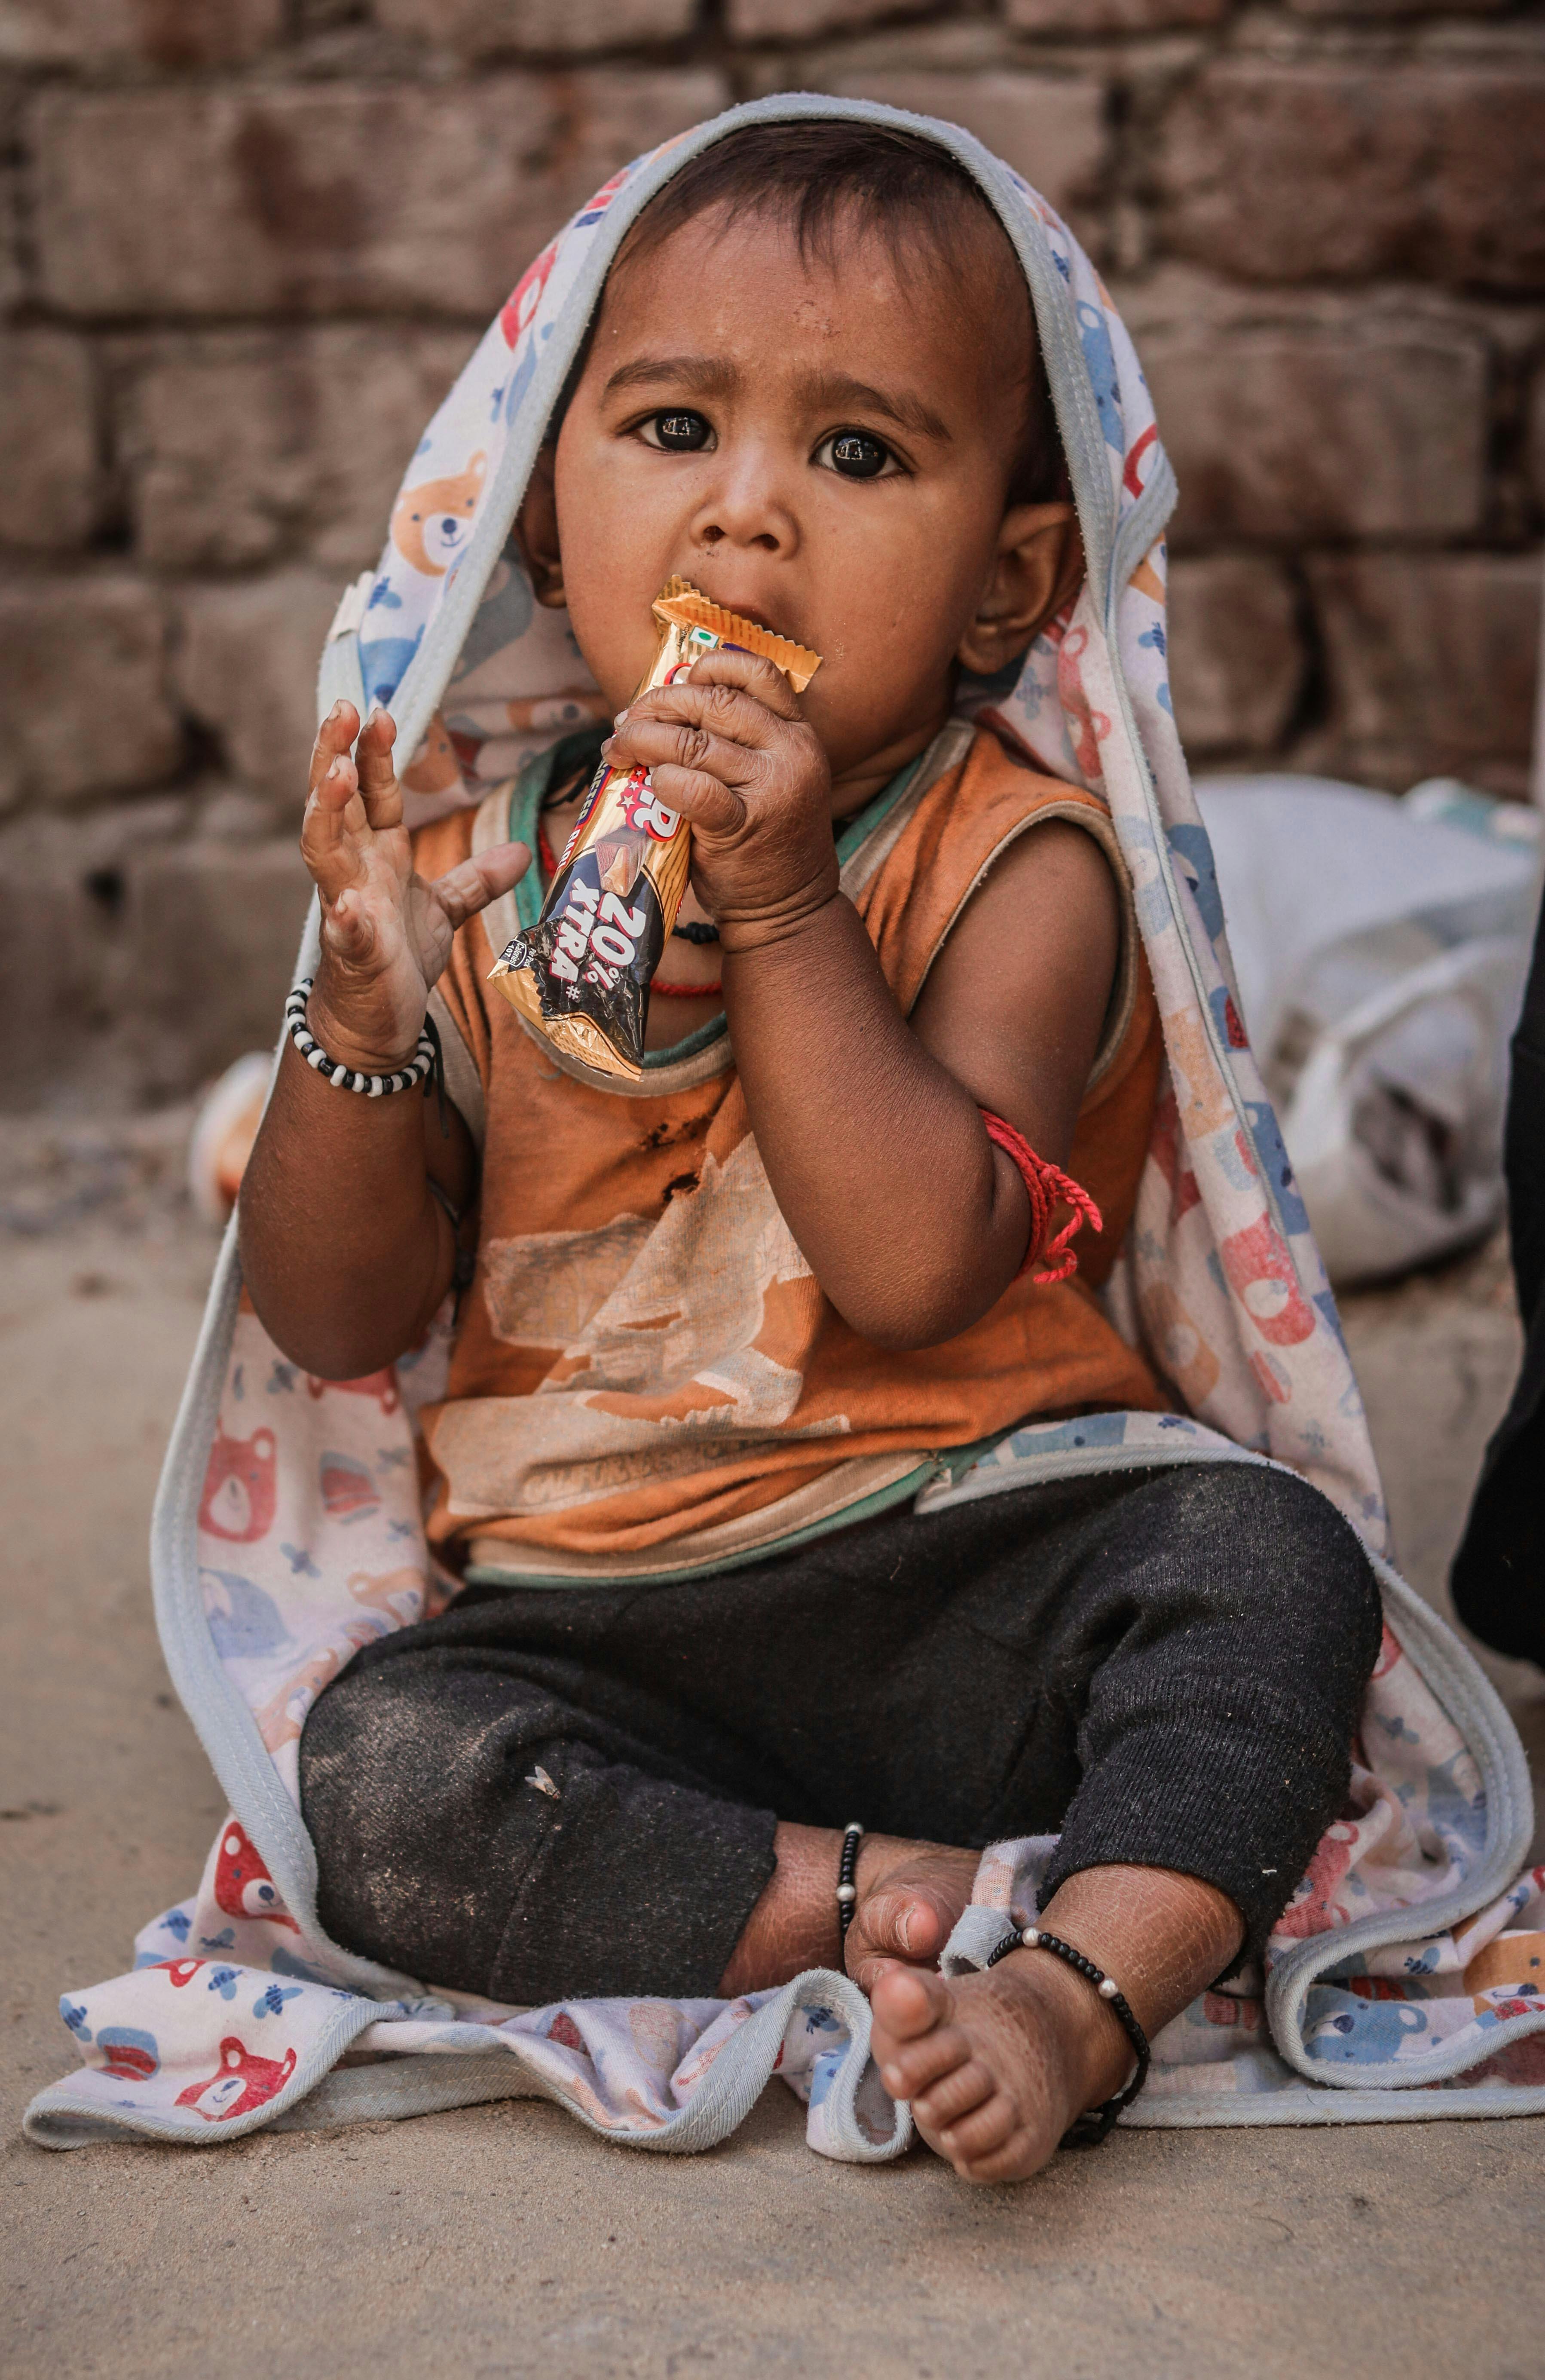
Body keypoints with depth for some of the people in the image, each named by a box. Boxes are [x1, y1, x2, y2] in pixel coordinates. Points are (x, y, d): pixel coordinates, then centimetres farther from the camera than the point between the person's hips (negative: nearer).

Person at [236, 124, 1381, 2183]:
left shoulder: (1012, 868, -6)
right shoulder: (480, 880, 1)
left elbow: (919, 1267, -20)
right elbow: (337, 1321, 0)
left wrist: (781, 907, -25)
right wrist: (365, 1015, -18)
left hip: (971, 1585, -1)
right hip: (601, 1634, 2)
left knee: (1264, 1552, -25)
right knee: (379, 1770, -24)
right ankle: (883, 1901, -18)